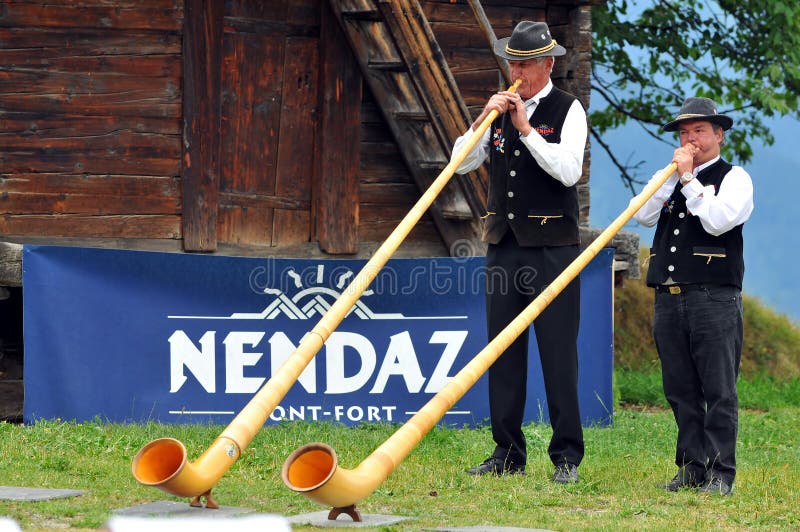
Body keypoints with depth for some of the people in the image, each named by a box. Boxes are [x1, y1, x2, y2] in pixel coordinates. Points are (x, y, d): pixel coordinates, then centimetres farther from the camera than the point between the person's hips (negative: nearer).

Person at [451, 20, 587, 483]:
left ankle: (568, 456, -2)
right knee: (503, 351, 6)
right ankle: (508, 453, 11)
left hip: (552, 248, -5)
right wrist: (483, 121, -8)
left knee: (559, 353, -5)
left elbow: (569, 170, -15)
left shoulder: (568, 110, -3)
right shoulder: (500, 108, 12)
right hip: (503, 245, 5)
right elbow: (462, 163, 6)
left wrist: (526, 129, -17)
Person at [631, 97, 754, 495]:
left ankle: (720, 473, -5)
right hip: (669, 298, 6)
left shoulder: (734, 177, 3)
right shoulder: (670, 179, 21)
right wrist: (671, 172, 0)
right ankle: (691, 468, 10)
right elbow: (642, 215, 5)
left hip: (714, 298, -6)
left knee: (718, 391, -6)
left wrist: (688, 178, -9)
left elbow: (718, 220, -14)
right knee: (681, 391, 6)